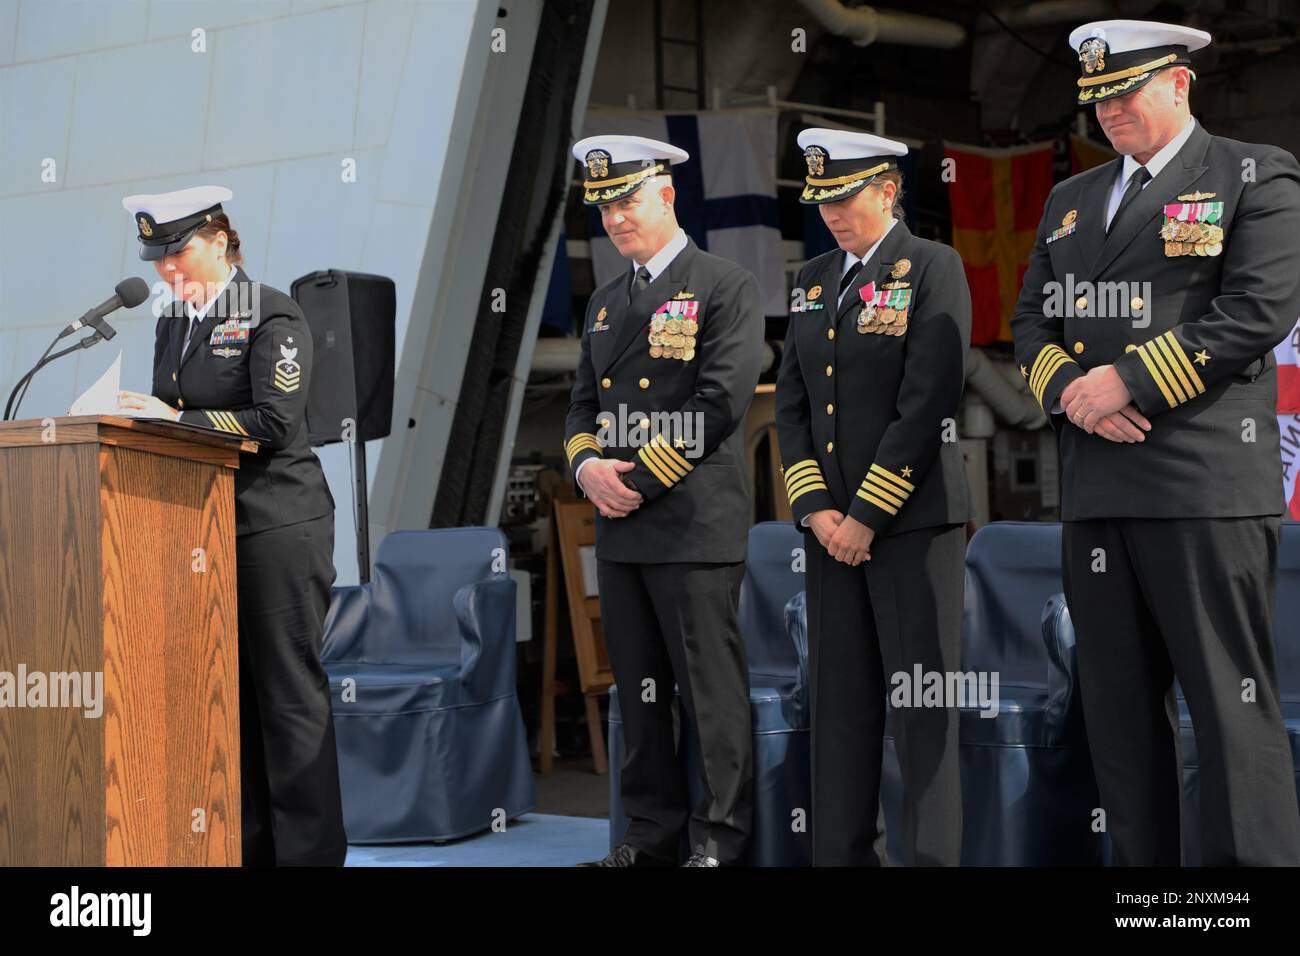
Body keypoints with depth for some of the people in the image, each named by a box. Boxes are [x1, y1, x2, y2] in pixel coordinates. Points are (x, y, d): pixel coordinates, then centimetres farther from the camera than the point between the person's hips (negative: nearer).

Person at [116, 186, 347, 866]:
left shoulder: (272, 314, -7)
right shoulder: (173, 323, 15)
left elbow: (275, 423, -16)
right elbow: (170, 417, 19)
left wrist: (179, 420, -17)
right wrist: (140, 416, -1)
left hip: (278, 523, -7)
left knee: (289, 692, -5)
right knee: (229, 695, 8)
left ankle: (309, 848, 0)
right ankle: (249, 846, 14)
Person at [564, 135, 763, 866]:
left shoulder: (727, 287, -4)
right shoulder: (606, 302, 19)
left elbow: (721, 403, -13)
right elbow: (584, 403, 19)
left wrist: (639, 480, -13)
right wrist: (587, 466, -3)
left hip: (694, 527, -7)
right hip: (619, 531, 7)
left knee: (711, 688, -3)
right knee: (640, 690, 10)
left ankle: (722, 836, 5)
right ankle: (652, 832, 18)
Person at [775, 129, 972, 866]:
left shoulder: (934, 270, -5)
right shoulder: (814, 280, 15)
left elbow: (927, 404, -13)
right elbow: (792, 404, 12)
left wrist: (866, 516, -14)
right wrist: (815, 509, -2)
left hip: (914, 516, -6)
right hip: (832, 522, 6)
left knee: (923, 699, -3)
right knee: (842, 700, 7)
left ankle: (932, 853, 3)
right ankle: (842, 852, 13)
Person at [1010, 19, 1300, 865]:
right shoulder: (1071, 199, 21)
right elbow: (1031, 320, 17)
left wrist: (1130, 379, -13)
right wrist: (1071, 391, -4)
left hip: (1207, 485, -6)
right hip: (1098, 487, 6)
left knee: (1232, 701, -7)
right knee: (1119, 707, 8)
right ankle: (1141, 862, 15)